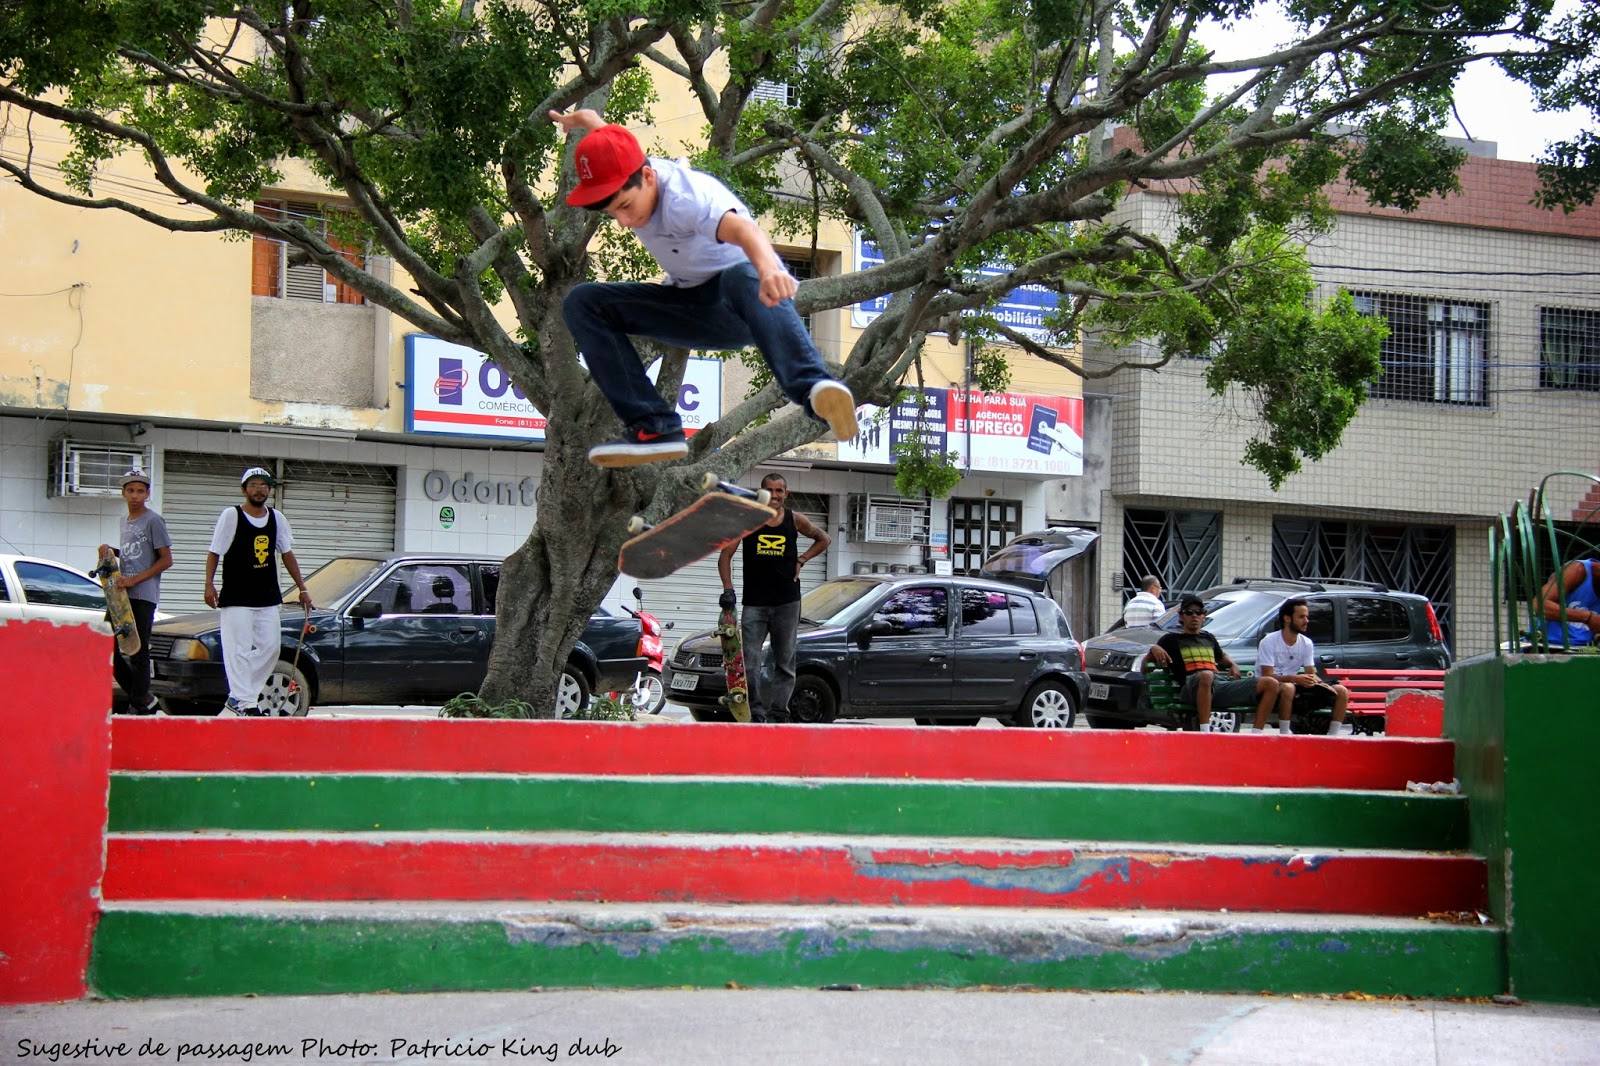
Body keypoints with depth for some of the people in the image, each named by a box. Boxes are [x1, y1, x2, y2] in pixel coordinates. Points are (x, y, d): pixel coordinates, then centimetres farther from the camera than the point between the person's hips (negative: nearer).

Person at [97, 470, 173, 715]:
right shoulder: (124, 521, 18)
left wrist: (134, 579, -16)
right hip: (120, 594, 8)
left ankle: (139, 706, -1)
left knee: (138, 652, -7)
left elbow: (166, 560, -9)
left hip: (143, 596, -8)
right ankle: (143, 697, 16)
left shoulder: (153, 520, -6)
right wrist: (110, 550, 8)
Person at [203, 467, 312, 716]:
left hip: (268, 598, 5)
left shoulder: (276, 518, 11)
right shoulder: (231, 516, -2)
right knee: (239, 649, -8)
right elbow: (214, 553, -2)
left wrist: (302, 588, 13)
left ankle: (237, 698, 10)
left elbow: (287, 554, 17)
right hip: (236, 598, -5)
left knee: (270, 646, 2)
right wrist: (209, 584, -13)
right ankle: (245, 703, -5)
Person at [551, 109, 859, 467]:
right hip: (695, 309, 8)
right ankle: (654, 427, -22)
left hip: (745, 303, -8)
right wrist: (579, 120, 40)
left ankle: (813, 390, -68)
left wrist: (769, 270, -75)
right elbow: (592, 121, 17)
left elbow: (742, 229, -54)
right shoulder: (623, 177, -8)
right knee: (583, 302, -10)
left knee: (745, 276, -44)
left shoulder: (685, 197, -31)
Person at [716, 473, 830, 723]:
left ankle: (778, 712, 7)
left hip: (787, 602, 1)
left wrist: (801, 560, 7)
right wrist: (728, 589, -10)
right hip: (754, 602, -1)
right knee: (749, 659, -9)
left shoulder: (795, 521, 4)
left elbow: (824, 539, 20)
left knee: (784, 661, 3)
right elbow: (725, 556, 1)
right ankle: (756, 710, -2)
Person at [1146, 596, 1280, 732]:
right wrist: (1154, 649, -8)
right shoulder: (1172, 640, 20)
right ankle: (1205, 732, -47)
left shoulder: (1209, 639, 34)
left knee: (1271, 684, -10)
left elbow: (1222, 656, 52)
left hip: (1220, 686, 6)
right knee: (1206, 675, -45)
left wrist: (1233, 665, 28)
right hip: (1191, 687, -6)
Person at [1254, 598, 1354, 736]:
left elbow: (1311, 674, 8)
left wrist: (1320, 683, -17)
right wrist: (1294, 678, -35)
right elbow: (1267, 676, -20)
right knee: (1288, 688, -42)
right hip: (1272, 690, -6)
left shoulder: (1307, 643, 7)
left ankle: (1333, 736, -8)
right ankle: (1284, 735, -30)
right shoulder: (1269, 642, -13)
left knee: (1342, 691, -6)